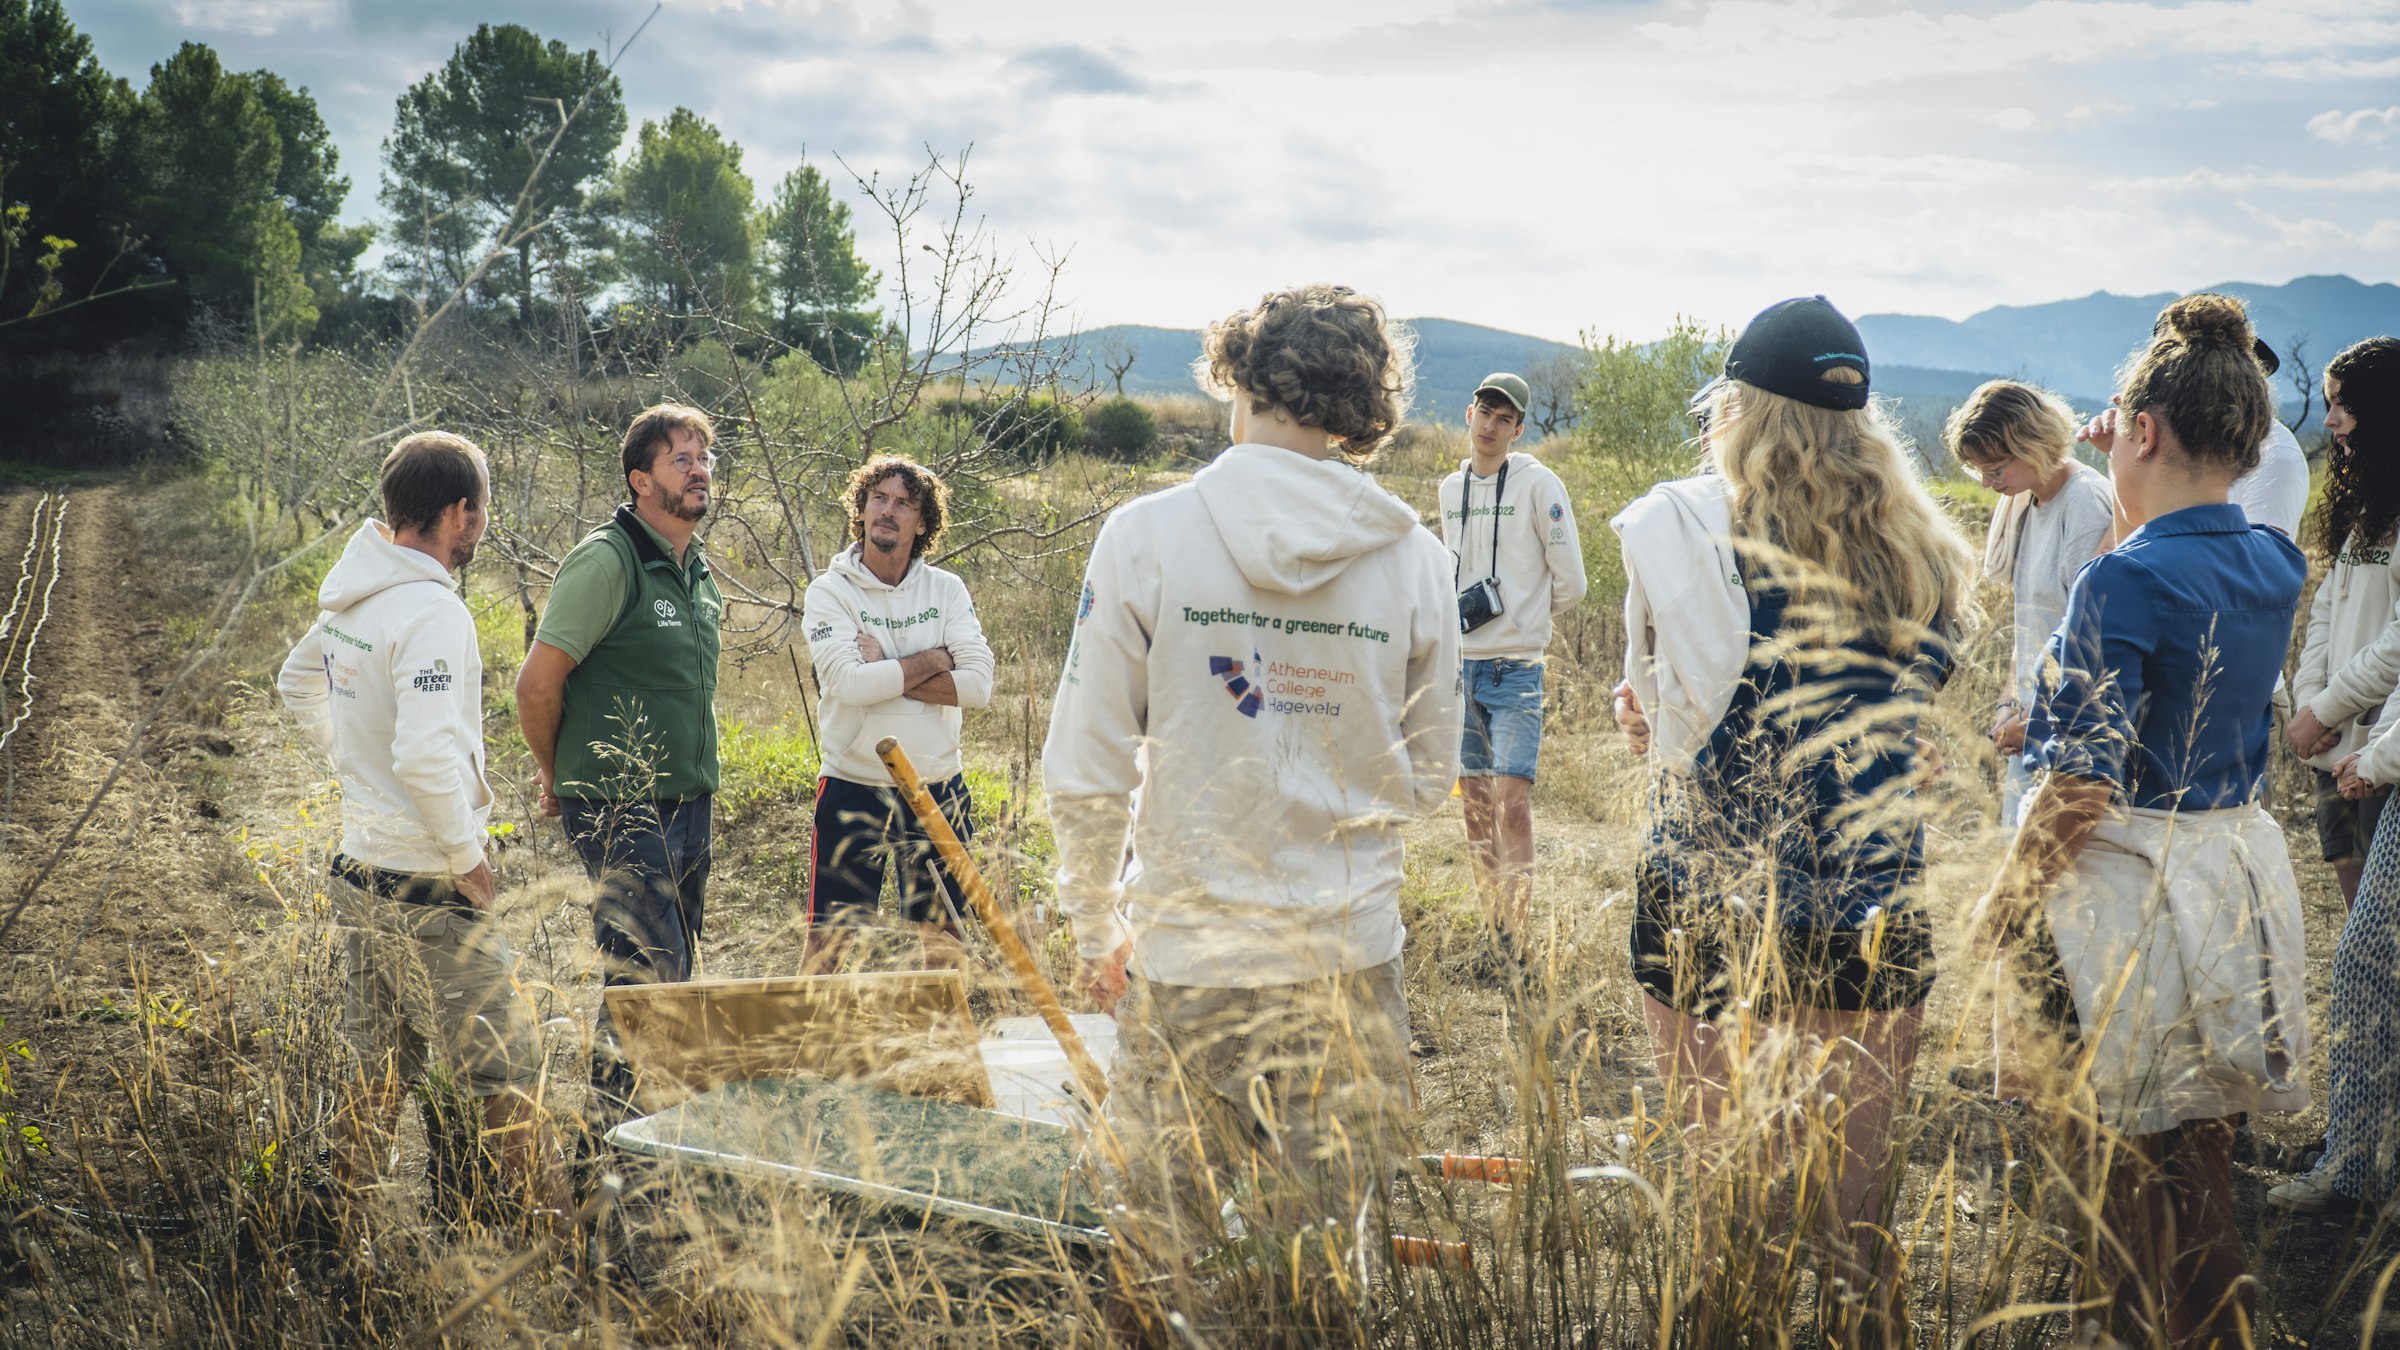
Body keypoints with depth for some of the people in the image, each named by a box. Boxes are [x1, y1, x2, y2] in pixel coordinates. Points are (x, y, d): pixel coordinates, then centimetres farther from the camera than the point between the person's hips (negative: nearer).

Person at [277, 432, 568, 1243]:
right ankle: (559, 1237, 4)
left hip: (360, 869, 9)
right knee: (507, 1068, -1)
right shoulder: (432, 612, -22)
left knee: (381, 1068, 19)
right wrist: (467, 856, -18)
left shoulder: (349, 598, 6)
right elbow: (427, 756, -30)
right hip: (428, 890, -9)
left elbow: (297, 684, 26)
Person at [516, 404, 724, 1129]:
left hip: (689, 804, 8)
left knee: (676, 976, 13)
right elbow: (536, 686, -14)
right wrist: (559, 779, -1)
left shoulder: (699, 570, 13)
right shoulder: (605, 561, -14)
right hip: (623, 814, -8)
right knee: (645, 977, -9)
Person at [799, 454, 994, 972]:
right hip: (854, 790, -3)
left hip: (938, 790, 3)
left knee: (941, 941, 12)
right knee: (830, 942, 1)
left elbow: (978, 683, -9)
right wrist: (933, 660, -10)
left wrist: (885, 671, -15)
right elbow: (850, 683, -20)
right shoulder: (830, 591, -4)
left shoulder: (946, 590, 4)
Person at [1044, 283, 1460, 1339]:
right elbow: (1426, 780, 7)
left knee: (1159, 1271, 12)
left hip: (1186, 959, -2)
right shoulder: (1416, 561, -3)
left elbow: (1085, 773, -6)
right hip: (1349, 956, 2)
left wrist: (1095, 927, 9)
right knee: (1320, 1270, 14)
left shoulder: (1145, 537, -8)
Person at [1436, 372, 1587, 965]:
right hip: (1460, 665, 6)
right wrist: (1458, 616, 12)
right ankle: (1490, 931, 17)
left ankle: (1518, 940, -8)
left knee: (1512, 801, -12)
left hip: (1516, 668, -6)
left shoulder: (1538, 484, -6)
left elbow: (1570, 586, -4)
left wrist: (1517, 616, 6)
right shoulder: (1450, 489, 12)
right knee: (1475, 801, 8)